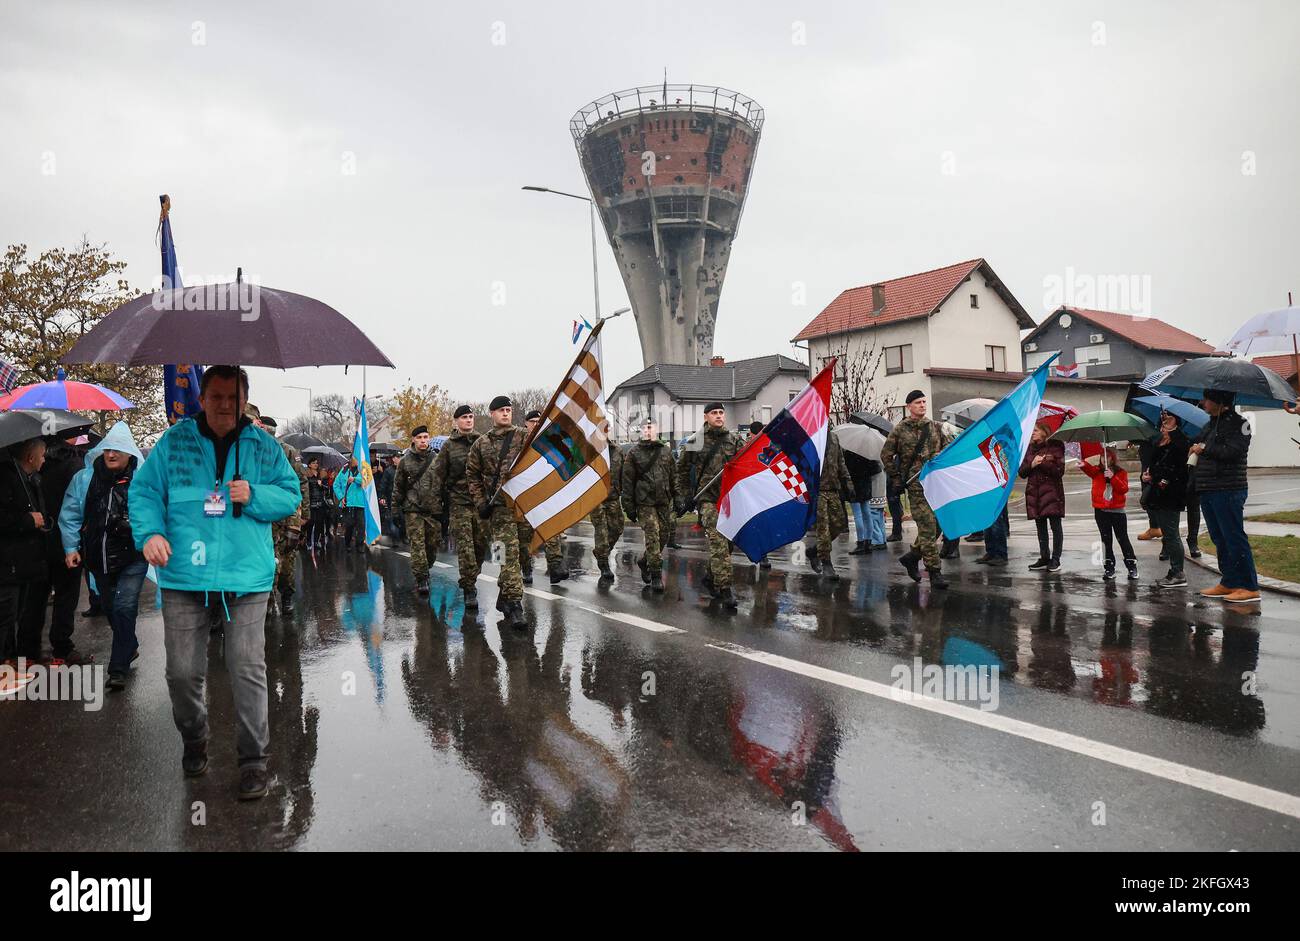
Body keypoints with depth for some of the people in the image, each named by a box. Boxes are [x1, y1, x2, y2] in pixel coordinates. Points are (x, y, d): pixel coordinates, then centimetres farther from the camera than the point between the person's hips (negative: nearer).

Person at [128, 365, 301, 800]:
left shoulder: (263, 447, 7)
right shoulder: (174, 441, 6)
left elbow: (291, 495, 8)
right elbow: (143, 489, 7)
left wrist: (254, 496, -11)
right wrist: (149, 532, -10)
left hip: (246, 579, -1)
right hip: (184, 577, 1)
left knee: (248, 671, -2)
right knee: (183, 671, 5)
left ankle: (253, 759, 11)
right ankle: (193, 742, 32)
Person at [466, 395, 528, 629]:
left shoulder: (524, 437, 7)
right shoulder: (481, 444, 11)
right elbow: (472, 474, 17)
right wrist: (481, 502, 8)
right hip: (499, 505, -1)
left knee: (514, 554, 8)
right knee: (509, 554, -11)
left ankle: (504, 597, 25)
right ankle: (514, 605, -11)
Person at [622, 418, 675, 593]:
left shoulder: (666, 451, 11)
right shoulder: (634, 453, -1)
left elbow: (673, 477, 16)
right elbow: (627, 481, -2)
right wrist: (629, 506, -5)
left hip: (663, 501, 4)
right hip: (645, 503, -4)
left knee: (662, 536, 9)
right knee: (653, 536, -10)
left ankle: (644, 562, 33)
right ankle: (656, 575, -3)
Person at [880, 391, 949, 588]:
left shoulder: (934, 427, 13)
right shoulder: (899, 430, 0)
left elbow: (944, 450, 23)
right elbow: (886, 455, 5)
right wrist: (896, 479, 1)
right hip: (916, 484, -5)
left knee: (938, 524, 7)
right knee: (927, 527, -10)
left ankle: (912, 556, 25)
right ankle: (934, 571, -7)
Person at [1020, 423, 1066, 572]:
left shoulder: (1055, 447, -2)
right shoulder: (1029, 450, 14)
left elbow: (1060, 470, -9)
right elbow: (1022, 472, 10)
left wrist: (1043, 463, -16)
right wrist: (1032, 465, -8)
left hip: (1052, 492, -5)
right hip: (1034, 492, 5)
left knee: (1055, 525, -3)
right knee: (1040, 527, 9)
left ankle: (1055, 559, 2)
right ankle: (1044, 558, 16)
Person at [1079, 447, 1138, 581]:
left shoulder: (1121, 472, 0)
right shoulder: (1097, 471, 3)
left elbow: (1124, 488, -13)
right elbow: (1090, 469, -20)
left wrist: (1113, 478, -24)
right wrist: (1084, 465, -42)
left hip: (1117, 511, -2)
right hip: (1100, 511, 2)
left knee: (1123, 539, 2)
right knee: (1106, 540, 7)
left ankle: (1132, 567, 9)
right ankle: (1109, 568, 13)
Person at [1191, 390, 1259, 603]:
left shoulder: (1237, 423, -8)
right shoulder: (1209, 425, 19)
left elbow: (1234, 451, -21)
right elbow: (1195, 444, 32)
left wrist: (1205, 448, -13)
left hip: (1228, 491, -9)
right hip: (1207, 491, 9)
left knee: (1234, 538, -8)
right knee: (1220, 539, 12)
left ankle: (1250, 587, -4)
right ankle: (1228, 583, 18)